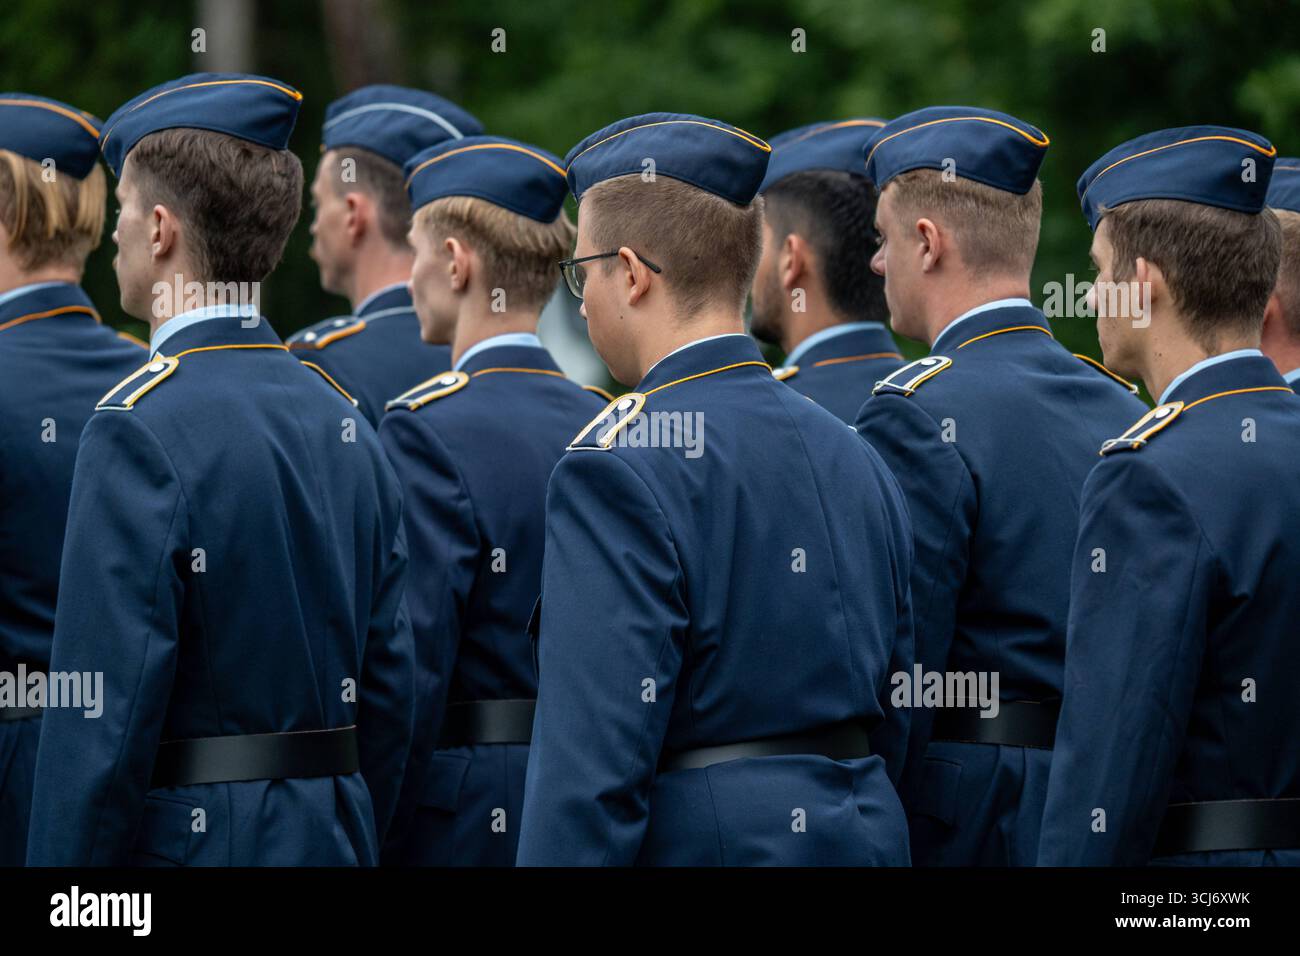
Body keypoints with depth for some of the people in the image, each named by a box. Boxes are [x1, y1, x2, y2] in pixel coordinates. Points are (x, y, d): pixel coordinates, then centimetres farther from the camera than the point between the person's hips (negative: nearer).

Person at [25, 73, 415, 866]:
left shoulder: (141, 430, -15)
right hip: (329, 839, 8)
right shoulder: (343, 422, 8)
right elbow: (391, 688, 11)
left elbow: (105, 718, -18)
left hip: (184, 841, -8)